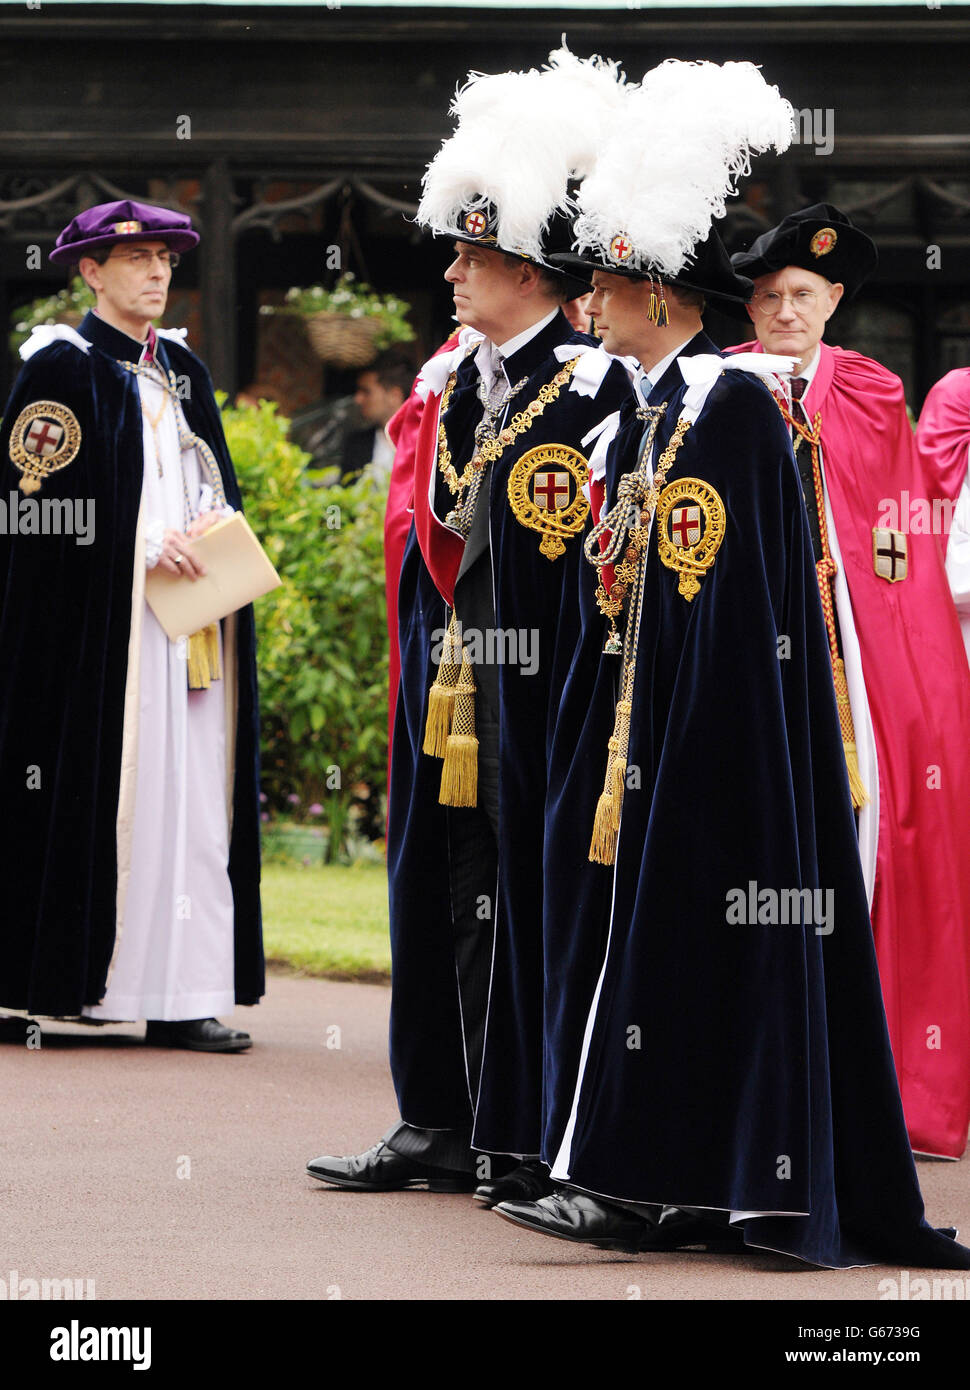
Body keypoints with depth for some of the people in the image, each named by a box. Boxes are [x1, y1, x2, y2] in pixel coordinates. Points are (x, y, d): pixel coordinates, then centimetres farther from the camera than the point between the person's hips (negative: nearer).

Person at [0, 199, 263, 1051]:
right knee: (100, 785, -8)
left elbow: (220, 486, 22)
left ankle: (177, 993, 0)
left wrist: (211, 533, -1)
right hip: (96, 623, -7)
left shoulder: (182, 370, 17)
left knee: (191, 795, 0)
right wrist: (142, 547, -16)